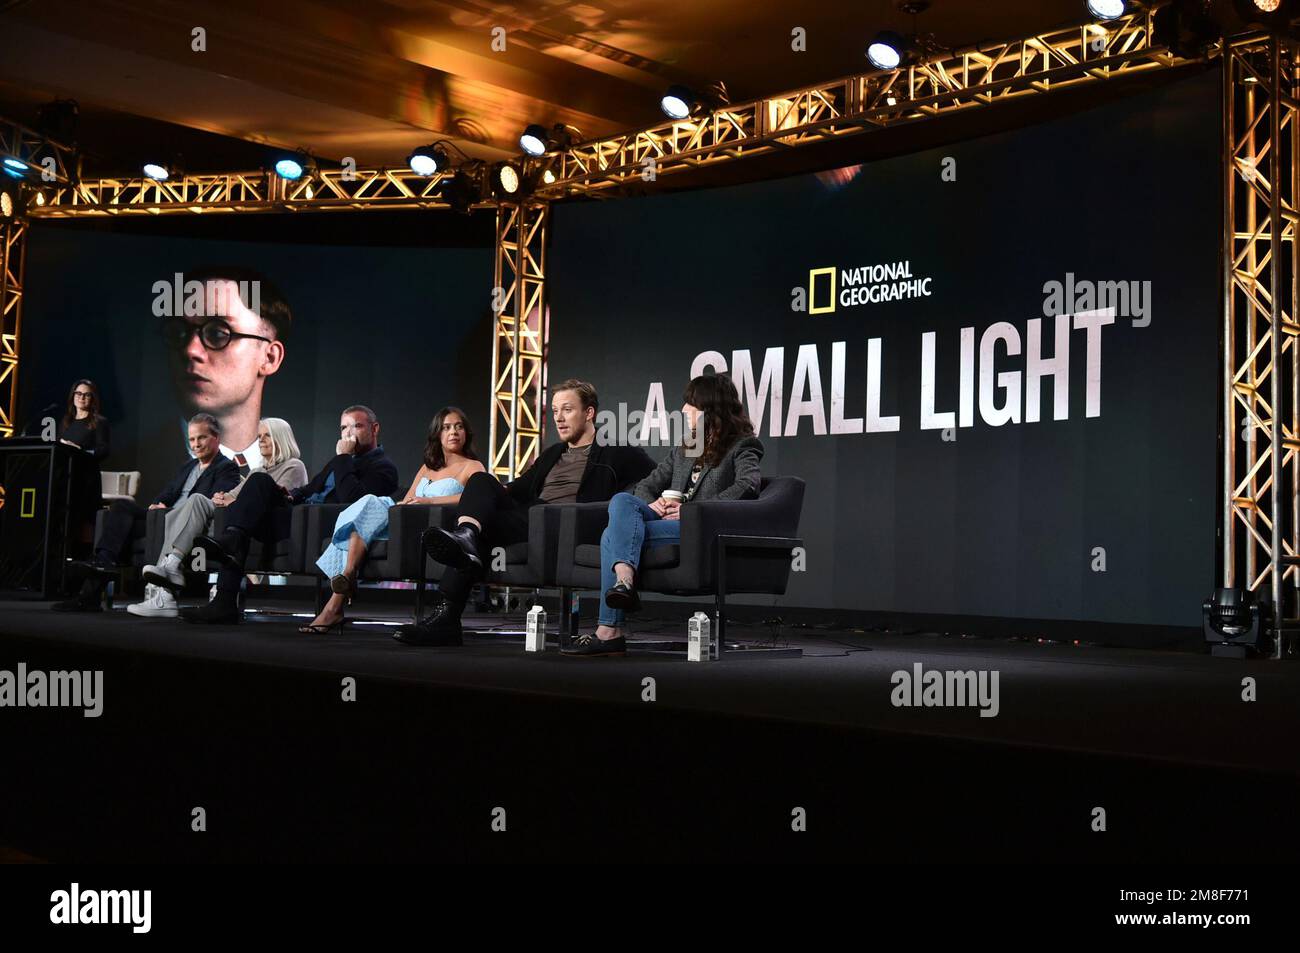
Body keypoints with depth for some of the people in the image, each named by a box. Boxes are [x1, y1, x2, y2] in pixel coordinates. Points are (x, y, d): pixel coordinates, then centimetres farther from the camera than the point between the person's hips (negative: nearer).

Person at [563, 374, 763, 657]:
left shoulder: (742, 447, 5)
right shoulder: (683, 450, 28)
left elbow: (748, 485, -16)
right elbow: (646, 485, 26)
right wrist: (652, 503, 0)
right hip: (666, 522, 7)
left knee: (614, 535, -25)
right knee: (622, 500, -24)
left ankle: (609, 632, -30)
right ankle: (624, 578, -45)